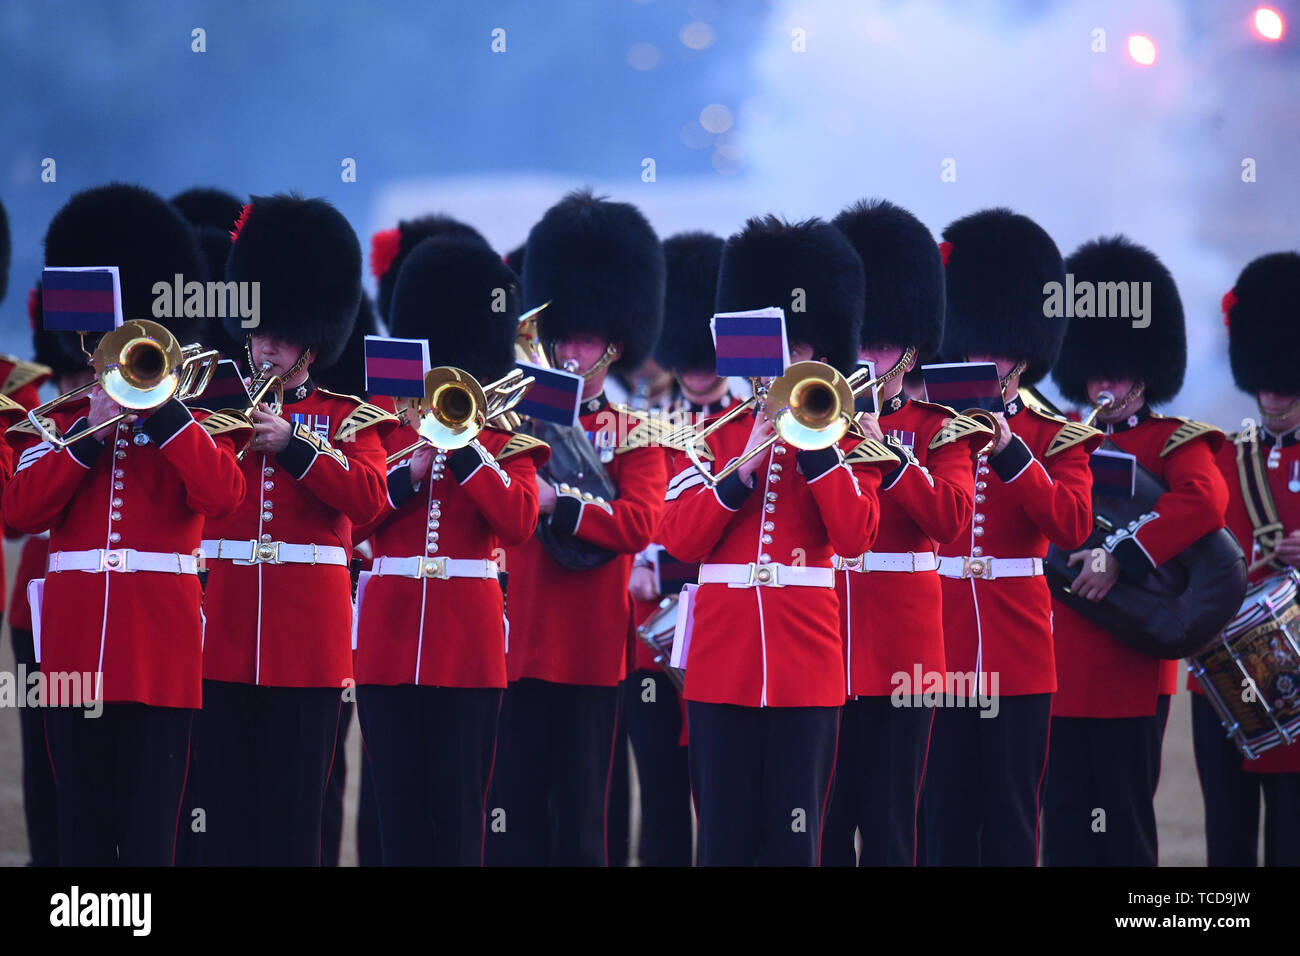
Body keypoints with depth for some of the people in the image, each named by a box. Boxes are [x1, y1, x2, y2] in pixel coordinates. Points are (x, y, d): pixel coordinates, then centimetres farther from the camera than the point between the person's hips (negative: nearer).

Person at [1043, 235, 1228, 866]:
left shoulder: (1175, 443, 0)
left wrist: (1121, 559, -28)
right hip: (1060, 668, 5)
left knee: (1121, 833, -3)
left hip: (1129, 670, -5)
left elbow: (1205, 502, -20)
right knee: (1064, 829, 5)